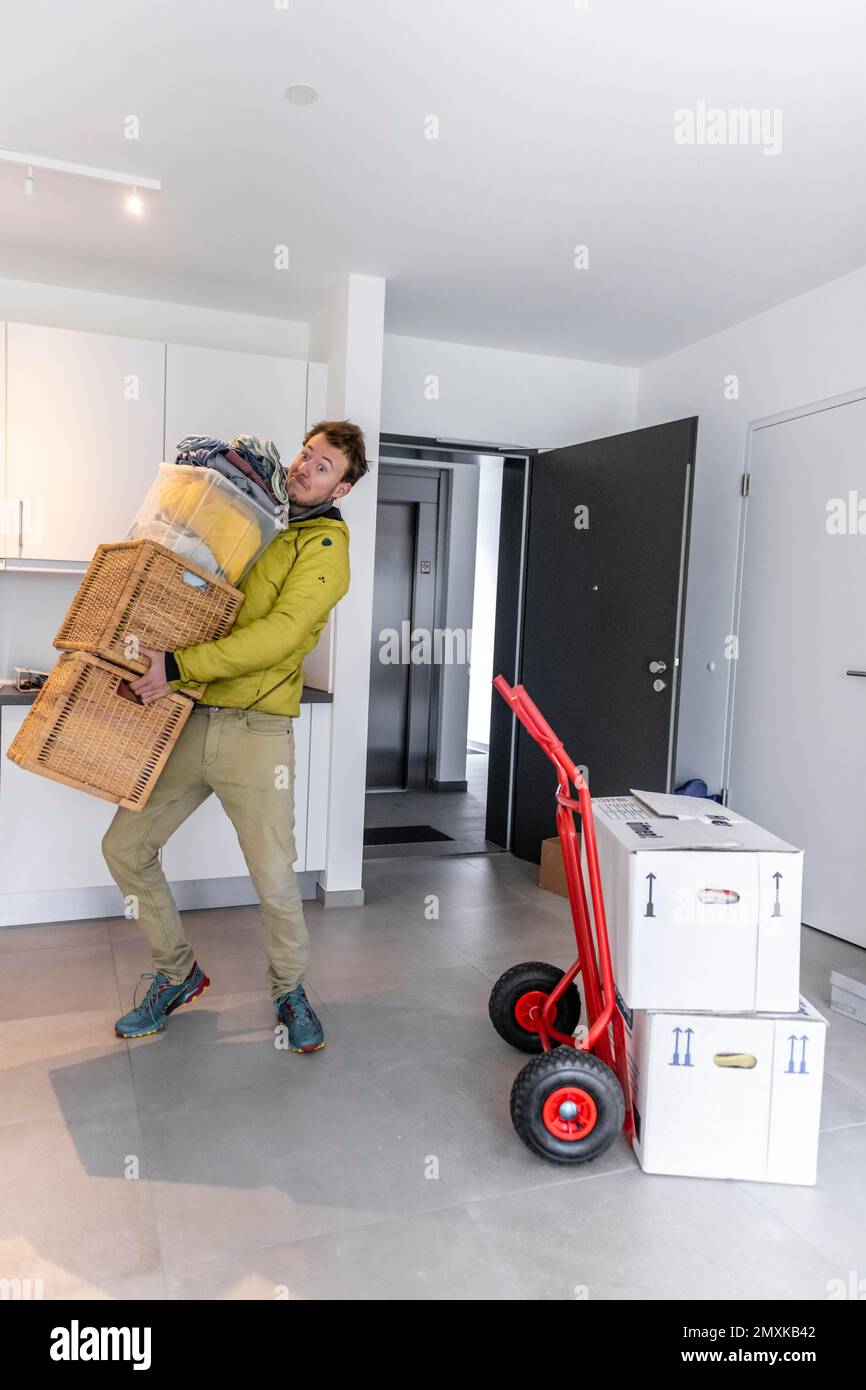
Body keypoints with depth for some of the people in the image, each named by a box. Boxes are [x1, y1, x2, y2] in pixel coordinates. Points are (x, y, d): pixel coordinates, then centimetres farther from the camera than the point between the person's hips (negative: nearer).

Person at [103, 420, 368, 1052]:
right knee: (125, 846, 5)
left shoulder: (326, 546, -5)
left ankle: (290, 990, 25)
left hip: (256, 730, -6)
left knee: (275, 879, -5)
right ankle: (177, 972, 26)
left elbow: (281, 633, -20)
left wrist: (179, 665, -25)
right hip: (188, 718, 6)